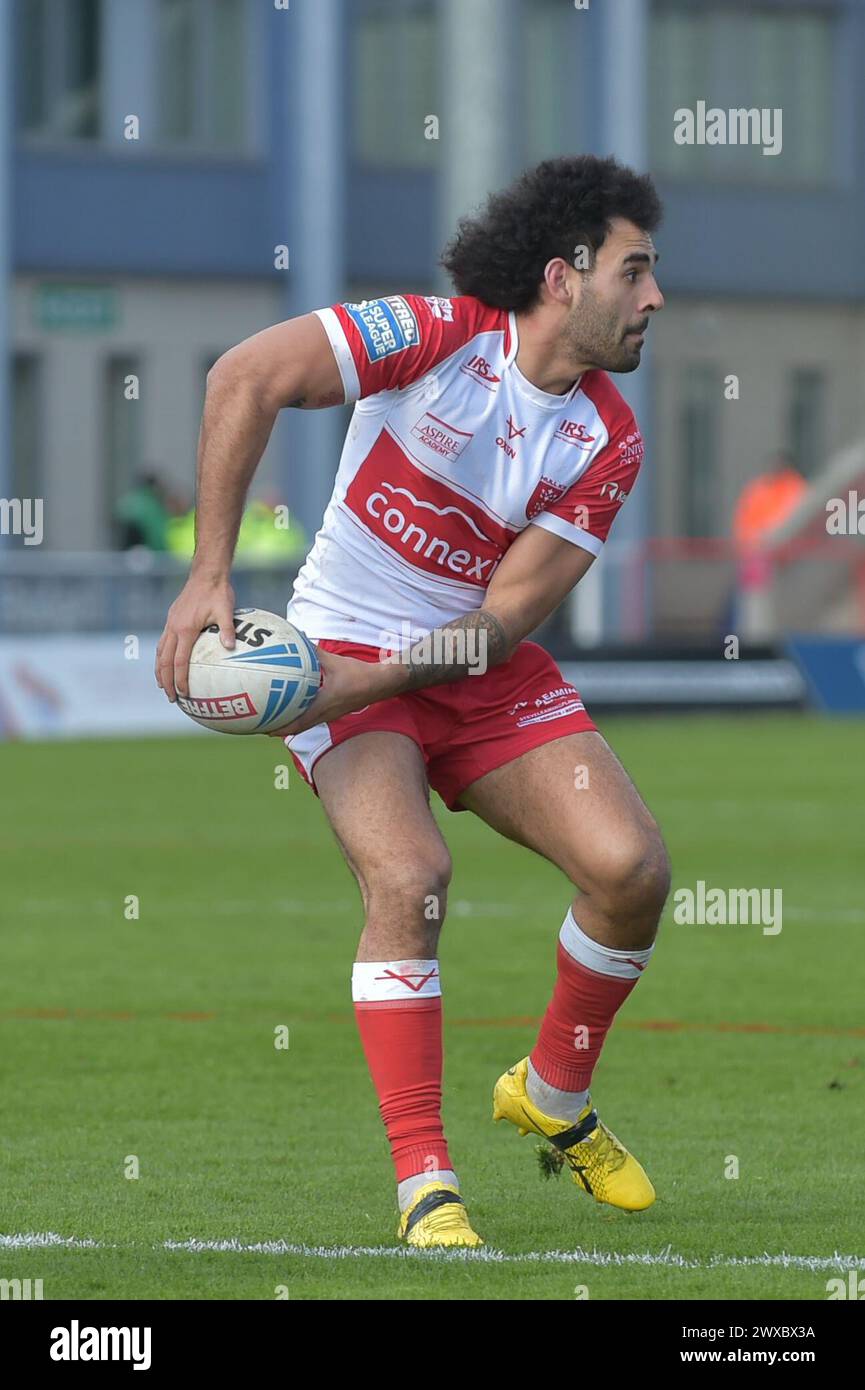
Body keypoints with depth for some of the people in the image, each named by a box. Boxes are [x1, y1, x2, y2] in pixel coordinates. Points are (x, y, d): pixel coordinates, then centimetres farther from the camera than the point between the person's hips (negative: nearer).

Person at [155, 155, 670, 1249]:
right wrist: (209, 576, -30)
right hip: (343, 648, -5)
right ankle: (424, 1183, -21)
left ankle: (553, 1097, 14)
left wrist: (374, 680, -23)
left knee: (631, 867, -13)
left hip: (485, 669, 5)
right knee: (409, 878, -28)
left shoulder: (608, 440, -5)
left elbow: (508, 613, -9)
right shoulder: (441, 336, -19)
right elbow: (247, 377, -27)